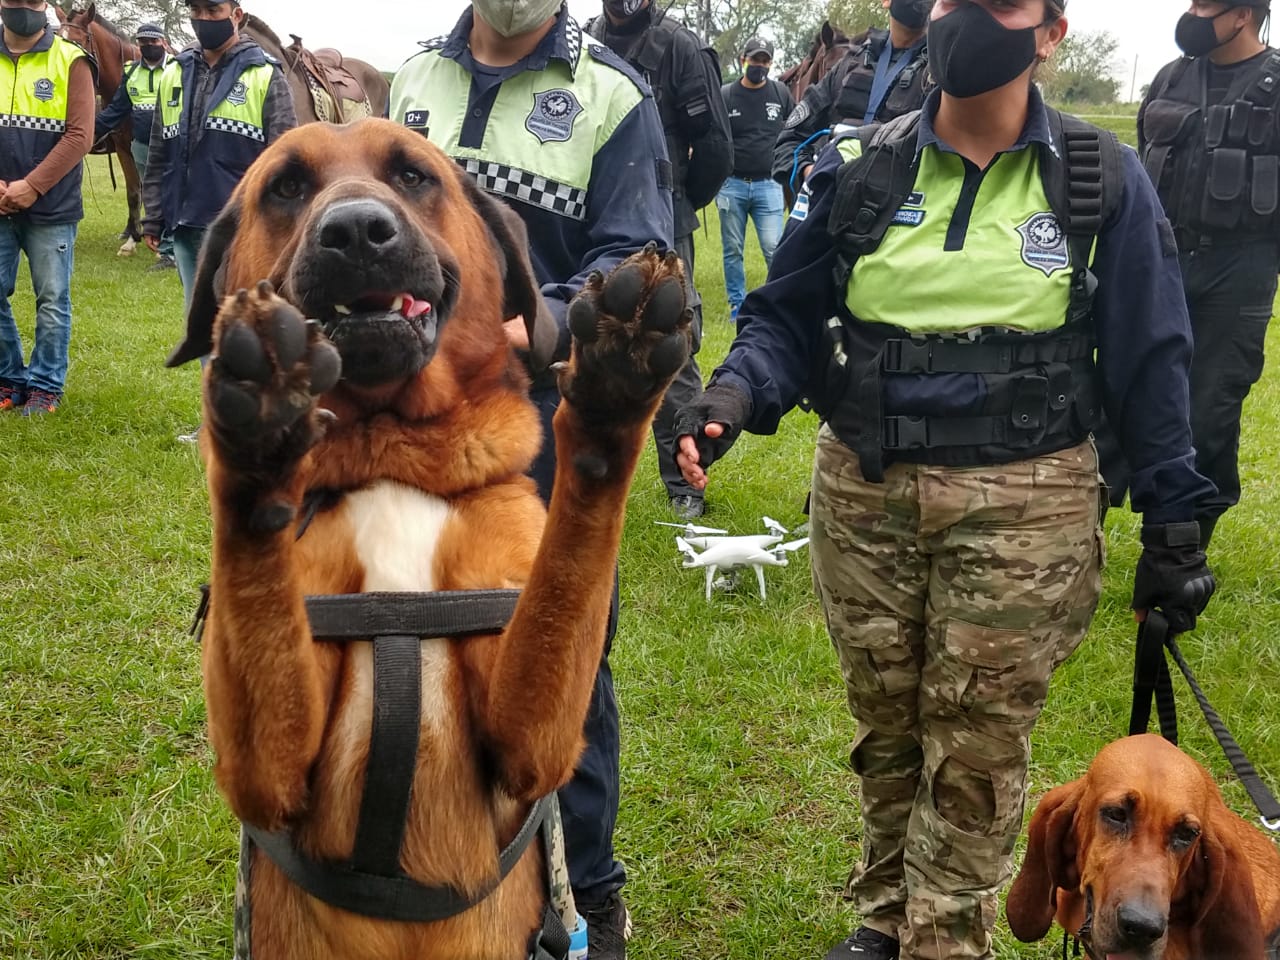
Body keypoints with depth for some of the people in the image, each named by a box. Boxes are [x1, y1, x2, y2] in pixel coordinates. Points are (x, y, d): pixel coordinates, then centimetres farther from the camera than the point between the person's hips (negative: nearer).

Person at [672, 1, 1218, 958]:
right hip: (865, 494, 2)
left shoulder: (1104, 180, -1)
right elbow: (786, 317, 5)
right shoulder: (858, 169, 2)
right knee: (887, 730, 15)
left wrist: (1174, 523, 1)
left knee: (975, 749, 4)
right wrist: (734, 394, -17)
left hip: (1022, 509, -2)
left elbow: (1149, 360, 2)